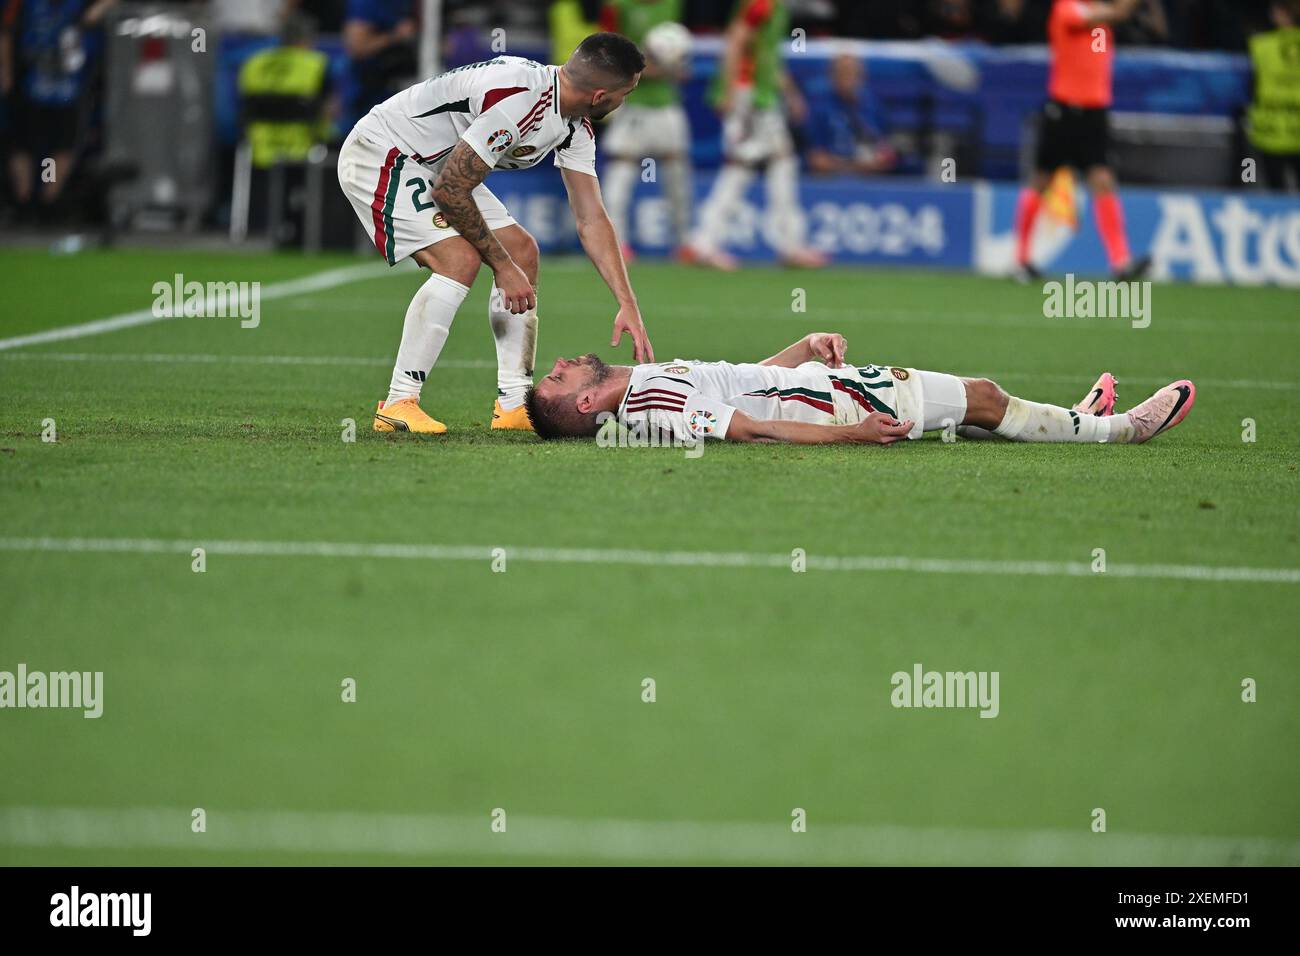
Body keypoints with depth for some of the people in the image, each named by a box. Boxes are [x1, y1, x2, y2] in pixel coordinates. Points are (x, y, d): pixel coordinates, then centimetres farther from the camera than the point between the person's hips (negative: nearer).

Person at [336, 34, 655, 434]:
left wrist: (629, 306, 0)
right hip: (381, 156, -10)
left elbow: (591, 222, 6)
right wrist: (502, 265, -18)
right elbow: (448, 190, -28)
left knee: (522, 251, 6)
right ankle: (398, 405, -19)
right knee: (460, 259, -25)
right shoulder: (519, 101, -33)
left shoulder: (576, 127, -2)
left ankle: (514, 404, 7)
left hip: (438, 166, 10)